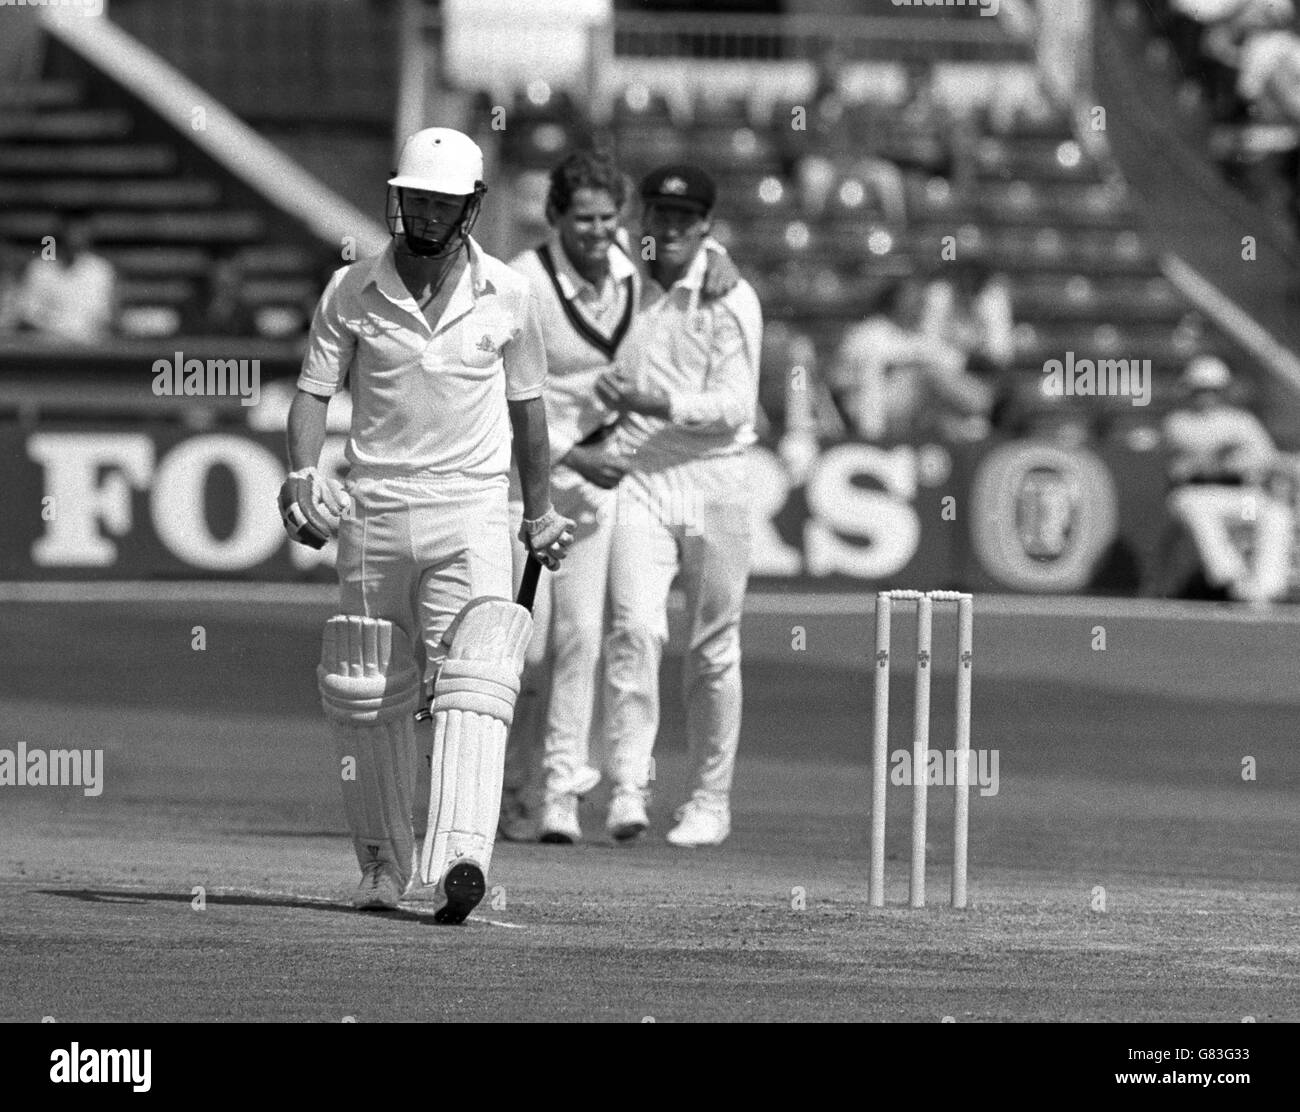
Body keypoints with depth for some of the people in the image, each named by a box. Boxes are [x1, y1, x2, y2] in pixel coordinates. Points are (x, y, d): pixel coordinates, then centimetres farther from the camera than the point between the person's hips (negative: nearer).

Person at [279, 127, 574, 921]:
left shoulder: (508, 297, 3)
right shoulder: (352, 292, 2)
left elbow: (526, 407, 14)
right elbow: (314, 391, 3)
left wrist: (541, 511, 19)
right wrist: (304, 475, -15)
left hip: (471, 511, -2)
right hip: (373, 512, 2)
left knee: (473, 685, -18)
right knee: (370, 700, 7)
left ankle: (461, 857, -30)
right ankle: (384, 865, 21)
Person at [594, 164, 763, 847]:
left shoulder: (732, 301, 0)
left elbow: (736, 405, -9)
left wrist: (665, 403, -24)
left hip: (712, 477, -1)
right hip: (636, 478, 1)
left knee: (714, 649, 5)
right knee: (634, 628, -17)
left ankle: (709, 801, 14)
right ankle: (627, 787, -21)